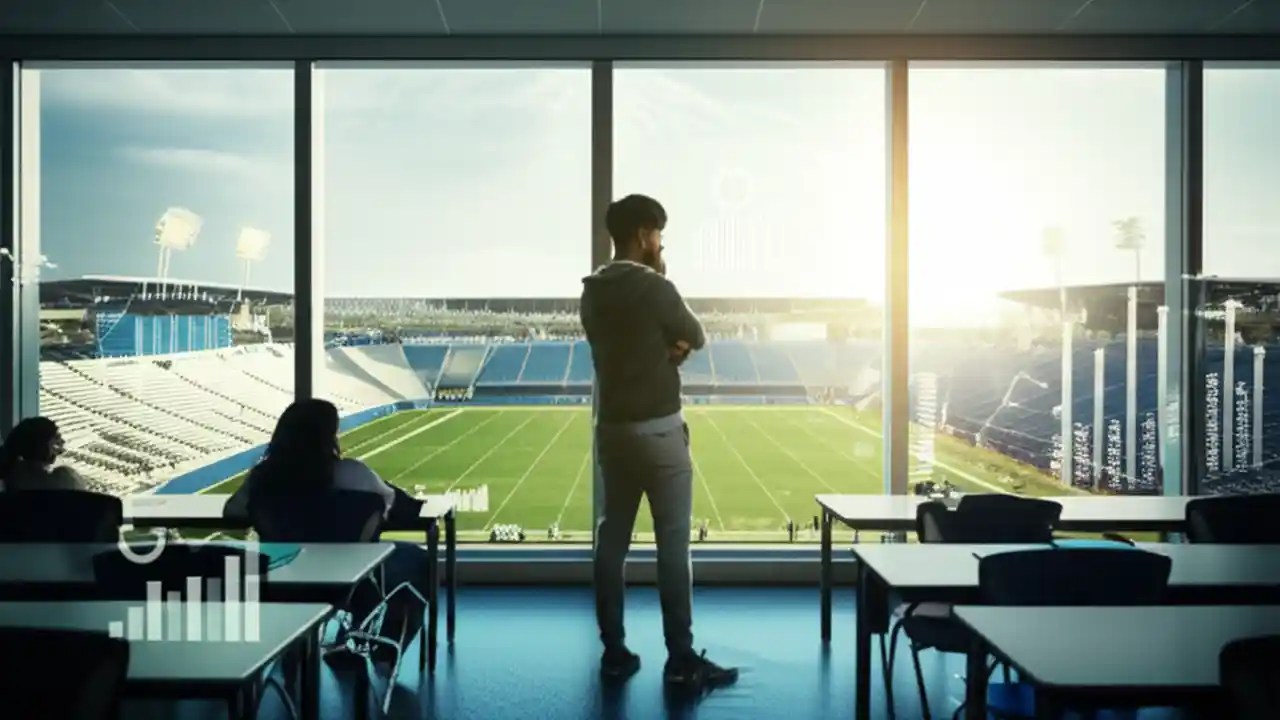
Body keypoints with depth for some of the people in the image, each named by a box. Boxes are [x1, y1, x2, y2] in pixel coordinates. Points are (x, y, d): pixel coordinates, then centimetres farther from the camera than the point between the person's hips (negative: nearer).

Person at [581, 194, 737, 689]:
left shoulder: (592, 292, 7)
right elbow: (697, 338, 0)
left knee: (612, 539, 10)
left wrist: (668, 348, -1)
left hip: (612, 428, 7)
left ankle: (614, 652, 16)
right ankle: (681, 660, 5)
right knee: (673, 544, -1)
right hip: (658, 431, -7)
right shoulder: (654, 288, -15)